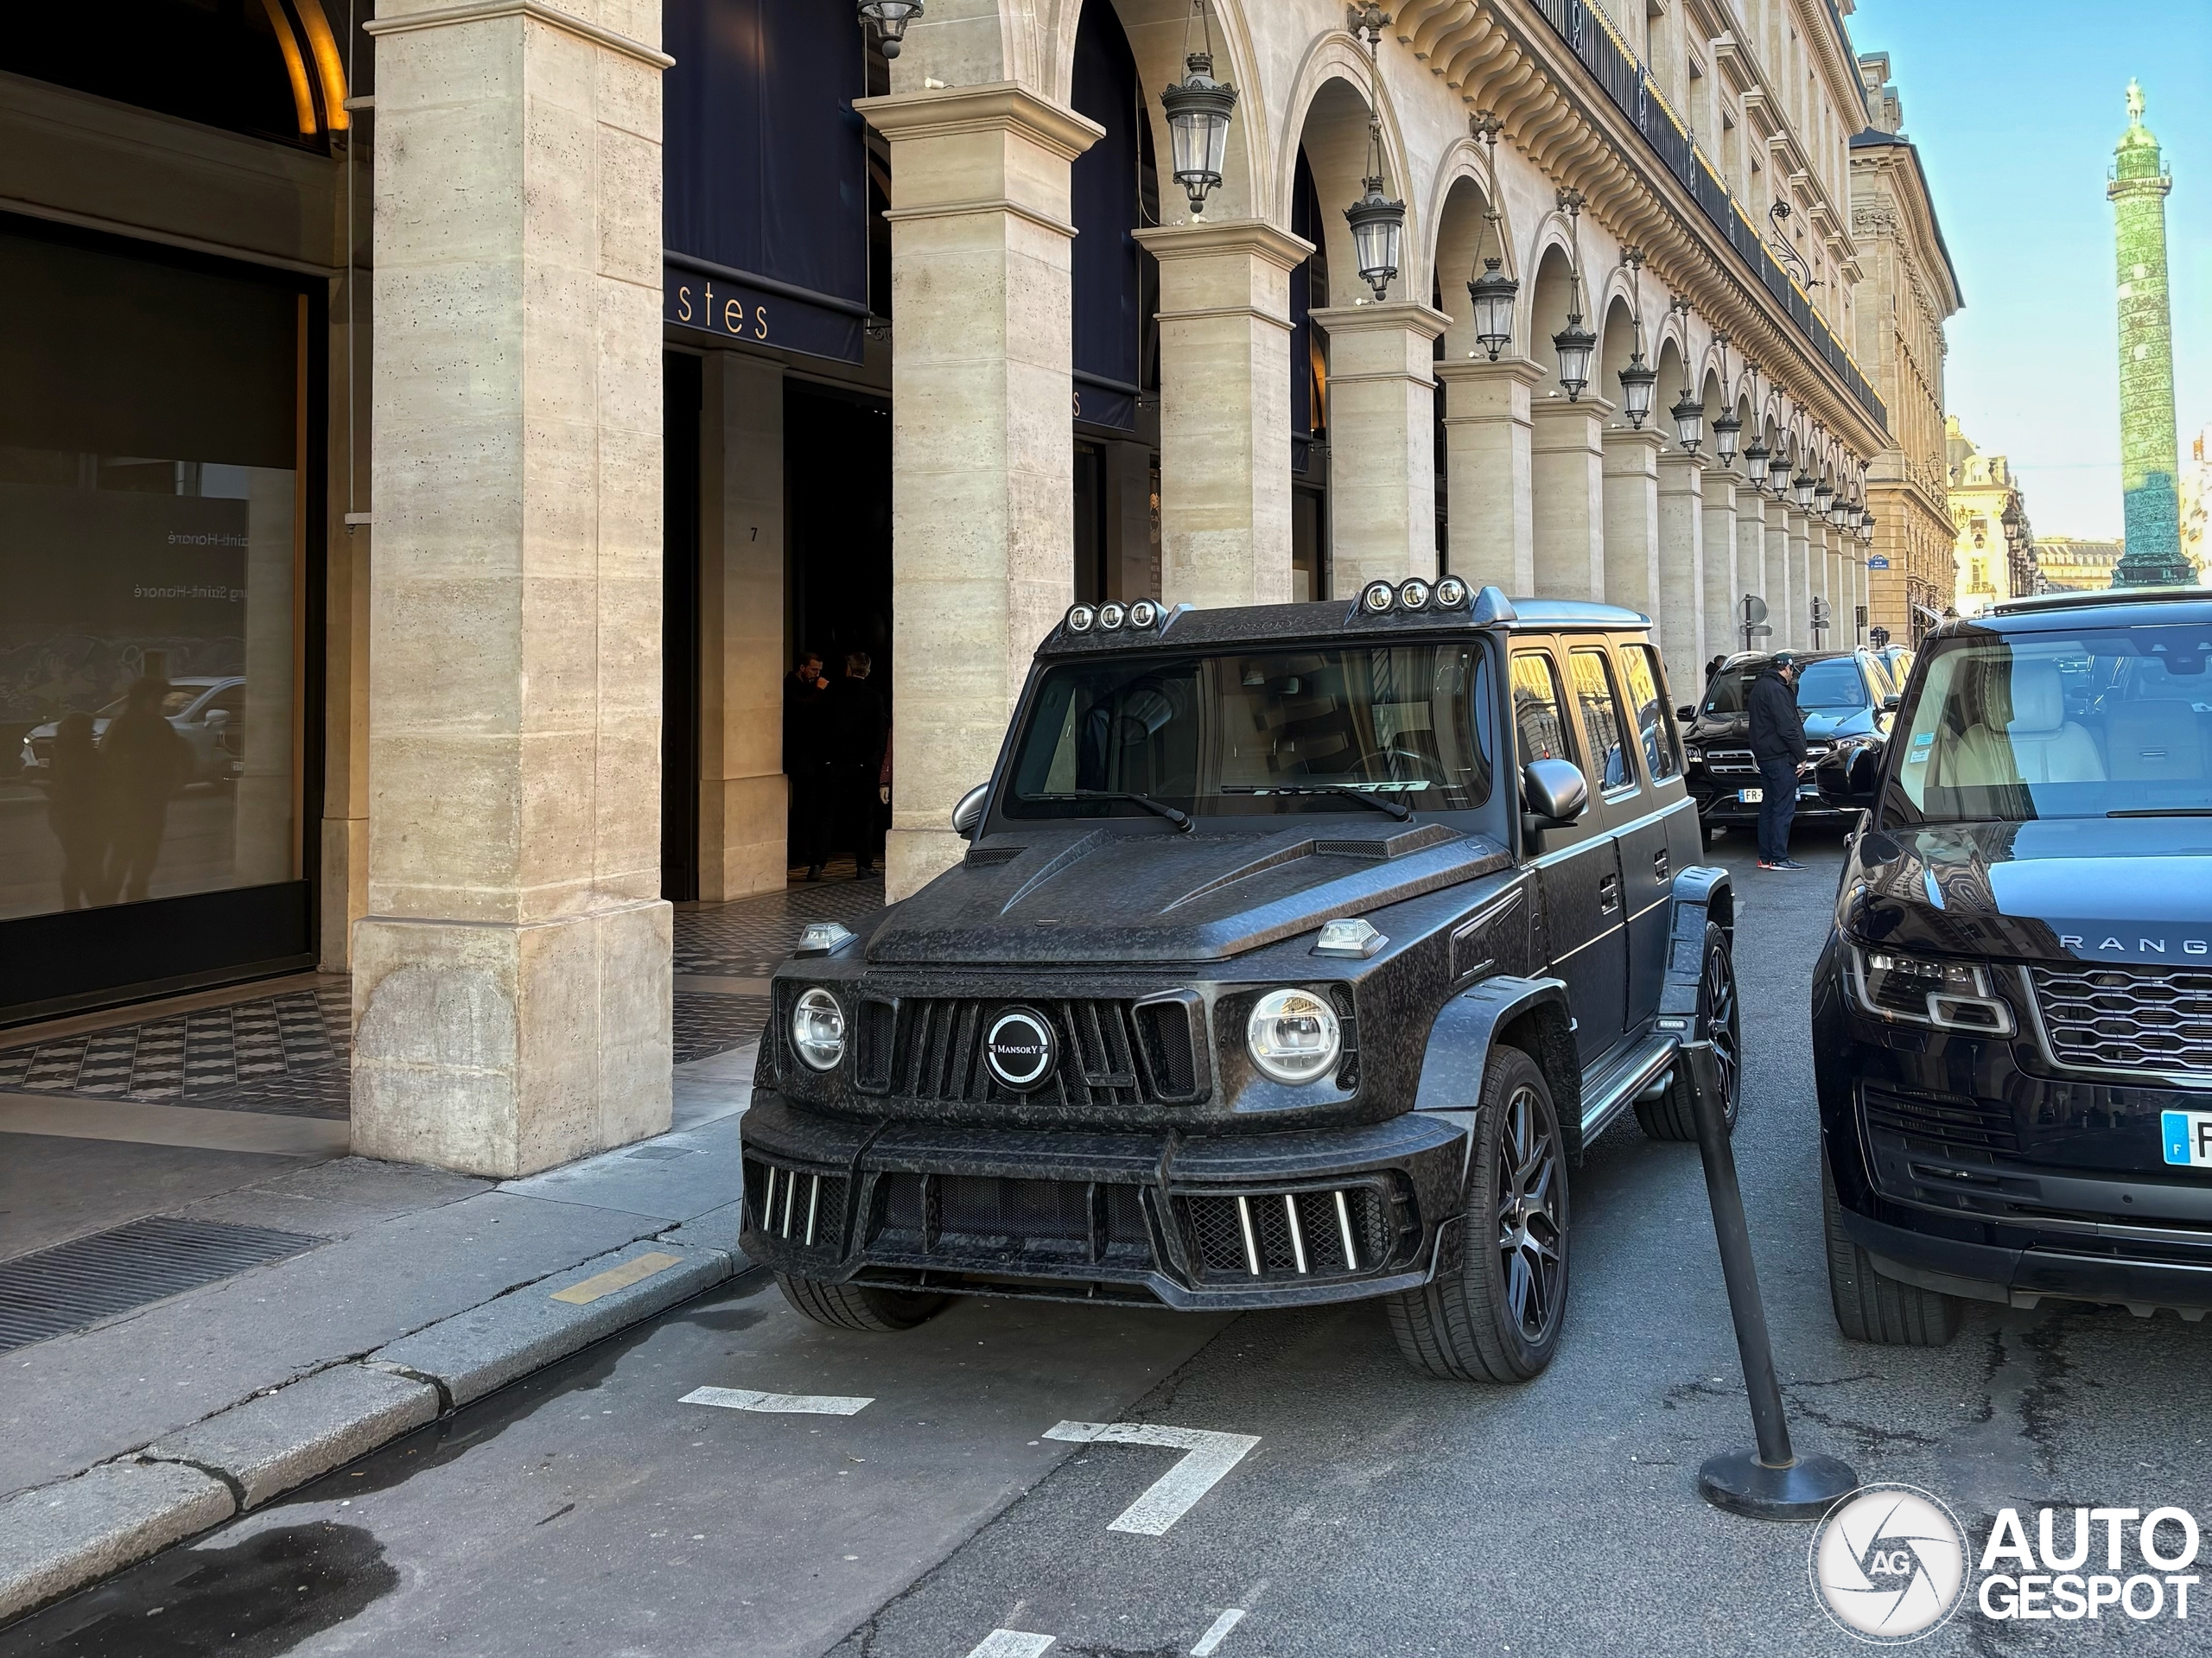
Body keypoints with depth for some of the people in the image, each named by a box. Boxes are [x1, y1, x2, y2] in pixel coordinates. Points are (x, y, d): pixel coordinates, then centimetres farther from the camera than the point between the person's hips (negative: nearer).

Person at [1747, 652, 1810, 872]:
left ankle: (1765, 857, 14)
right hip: (1780, 757, -10)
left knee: (1769, 806, 12)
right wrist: (1801, 757, -14)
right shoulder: (1776, 689, -15)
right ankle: (1779, 857, -9)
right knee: (1783, 808, -8)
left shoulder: (1759, 686, 17)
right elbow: (1787, 728, -18)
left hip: (1763, 755, 10)